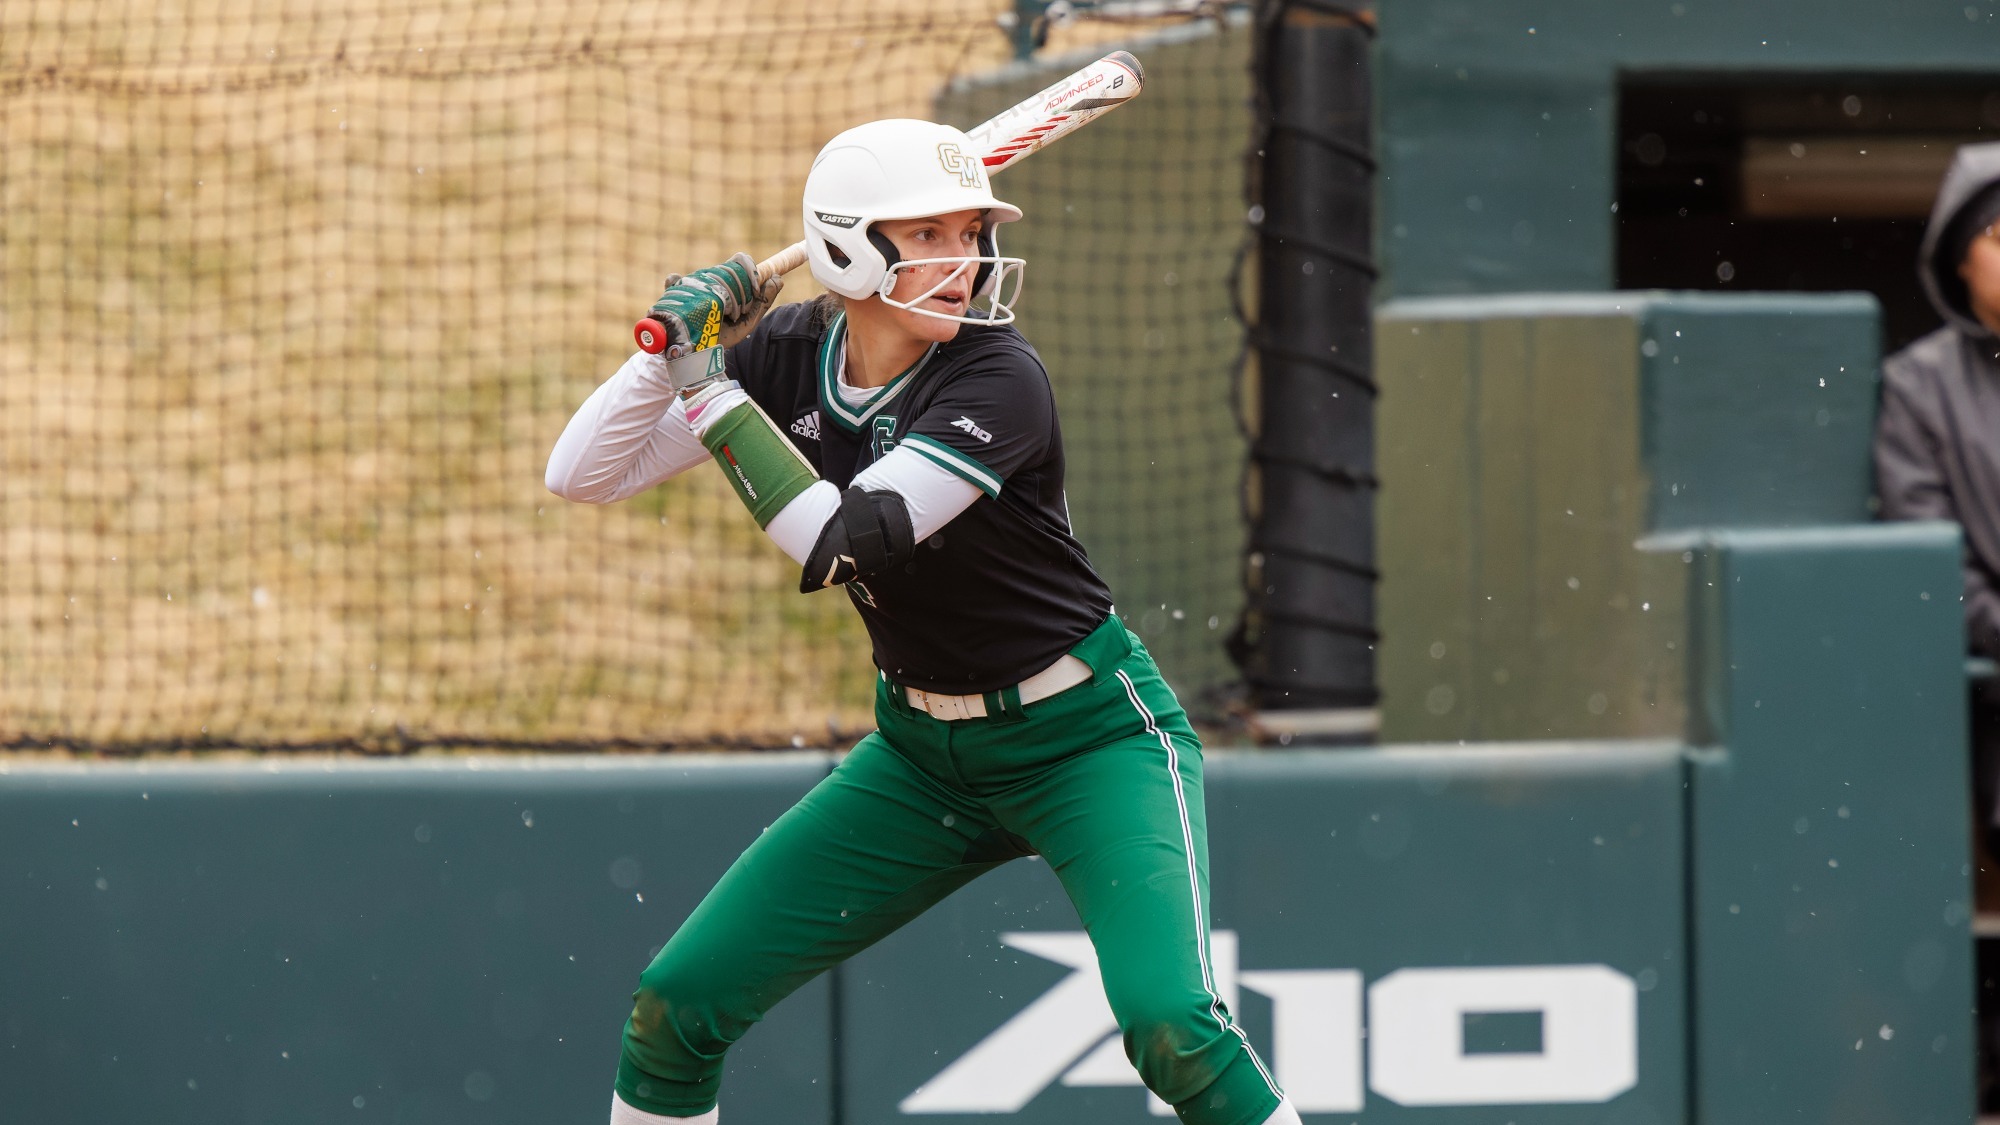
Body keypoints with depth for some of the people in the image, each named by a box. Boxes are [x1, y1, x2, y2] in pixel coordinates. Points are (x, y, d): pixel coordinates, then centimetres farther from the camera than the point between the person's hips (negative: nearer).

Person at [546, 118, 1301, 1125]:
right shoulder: (792, 353, -7)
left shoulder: (996, 380, -24)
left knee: (1169, 1024, -27)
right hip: (922, 752, 6)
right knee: (675, 1006, 0)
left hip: (1088, 739, -6)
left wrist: (708, 385, -29)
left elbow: (840, 540, -33)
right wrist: (676, 347, -21)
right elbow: (584, 476, -5)